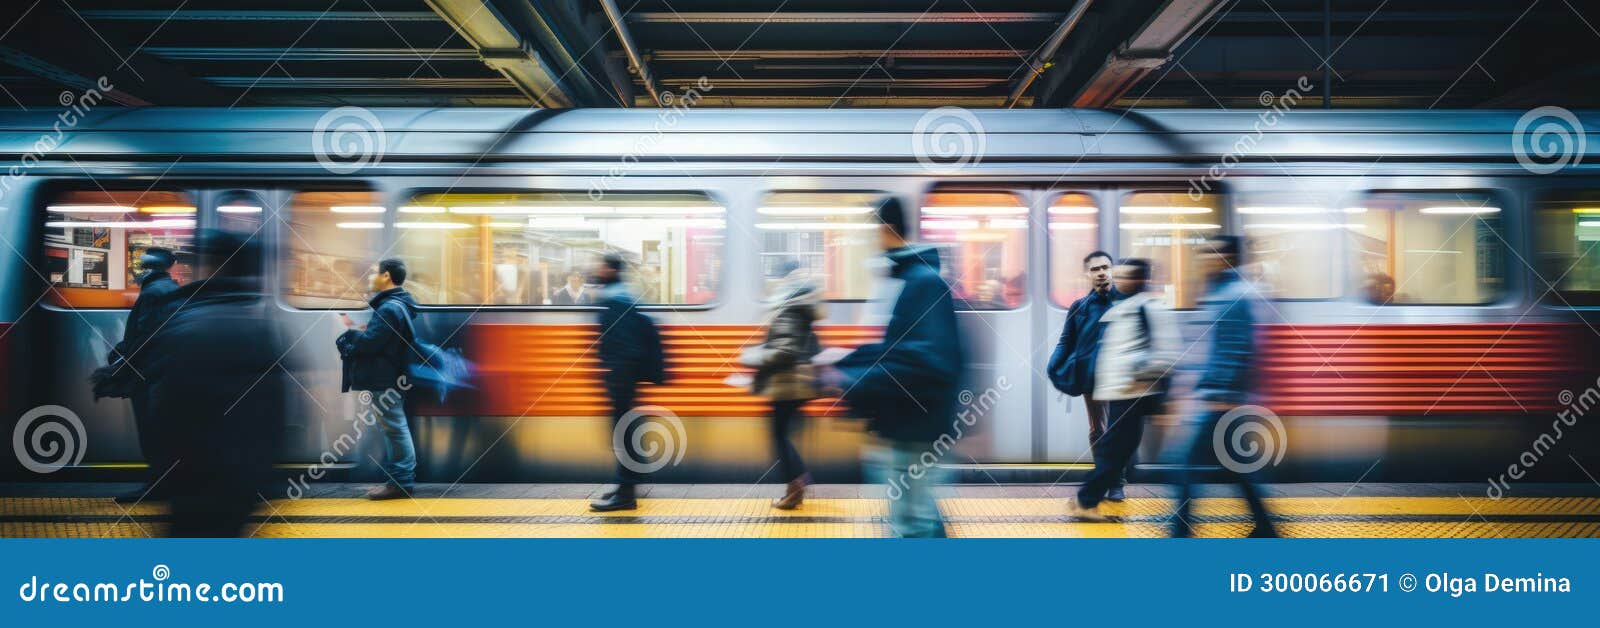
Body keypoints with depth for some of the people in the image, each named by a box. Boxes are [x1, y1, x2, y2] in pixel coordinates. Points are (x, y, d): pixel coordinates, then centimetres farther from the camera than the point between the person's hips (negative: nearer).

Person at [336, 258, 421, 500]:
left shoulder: (390, 308, -18)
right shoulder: (395, 304, 16)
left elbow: (368, 343, -21)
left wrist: (350, 330, -3)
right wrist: (357, 330, 5)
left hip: (385, 382, -11)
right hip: (387, 378, 11)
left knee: (395, 429, -6)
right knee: (393, 429, 13)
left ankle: (402, 481, -1)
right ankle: (396, 478, 19)